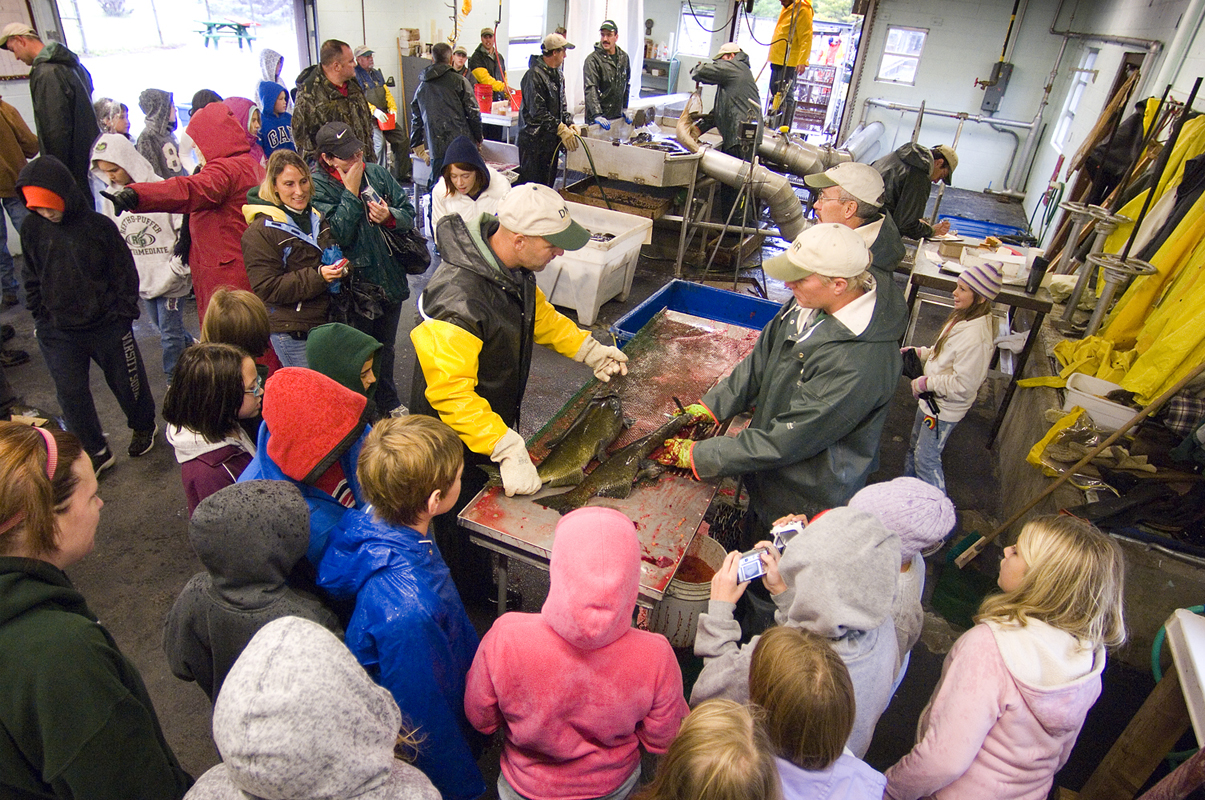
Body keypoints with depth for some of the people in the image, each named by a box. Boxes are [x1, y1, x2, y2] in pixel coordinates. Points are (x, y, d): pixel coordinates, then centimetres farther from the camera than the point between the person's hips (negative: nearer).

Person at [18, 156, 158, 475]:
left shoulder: (98, 225, -10)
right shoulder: (32, 229, 0)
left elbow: (124, 272, -4)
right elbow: (32, 278, 11)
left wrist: (122, 314, -5)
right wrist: (40, 317, 6)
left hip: (107, 326, -3)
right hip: (57, 332, 3)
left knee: (126, 382, 13)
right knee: (70, 394, 6)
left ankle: (144, 427, 40)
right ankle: (95, 453, 21)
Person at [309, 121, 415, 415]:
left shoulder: (375, 173, 2)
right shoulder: (317, 186, -13)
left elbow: (409, 212, 5)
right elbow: (339, 234, -24)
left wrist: (389, 216, -16)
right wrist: (351, 191, -22)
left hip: (390, 278, 6)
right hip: (355, 287, -5)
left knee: (386, 348, 24)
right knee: (360, 357, 9)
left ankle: (388, 403, 45)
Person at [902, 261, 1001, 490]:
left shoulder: (977, 337, -32)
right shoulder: (962, 317, -2)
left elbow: (963, 385, -29)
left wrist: (925, 383, -20)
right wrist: (918, 352, 4)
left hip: (944, 409, -10)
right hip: (932, 399, 10)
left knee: (926, 458, 3)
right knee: (915, 447, 25)